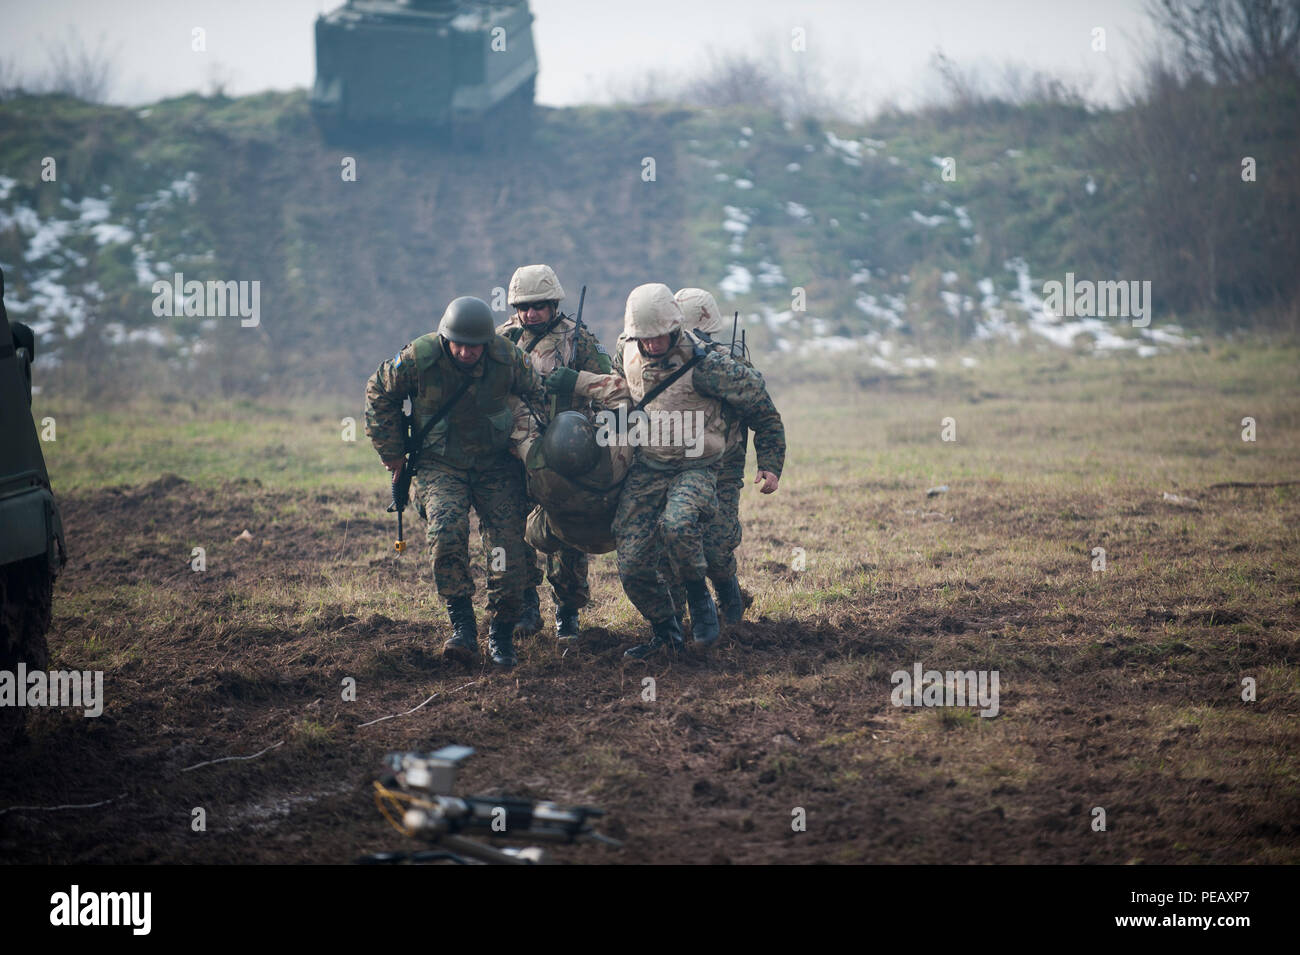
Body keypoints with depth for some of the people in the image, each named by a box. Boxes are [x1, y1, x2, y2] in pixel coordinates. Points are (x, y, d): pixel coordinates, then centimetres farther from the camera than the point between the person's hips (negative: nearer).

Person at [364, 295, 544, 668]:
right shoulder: (418, 358, -18)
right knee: (447, 530, -27)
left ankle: (501, 636, 8)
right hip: (440, 466, -1)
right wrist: (391, 452, 5)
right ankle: (462, 628, -22)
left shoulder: (508, 358, -14)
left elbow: (537, 395, 7)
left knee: (510, 548, -9)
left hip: (495, 466, 1)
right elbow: (379, 394, 1)